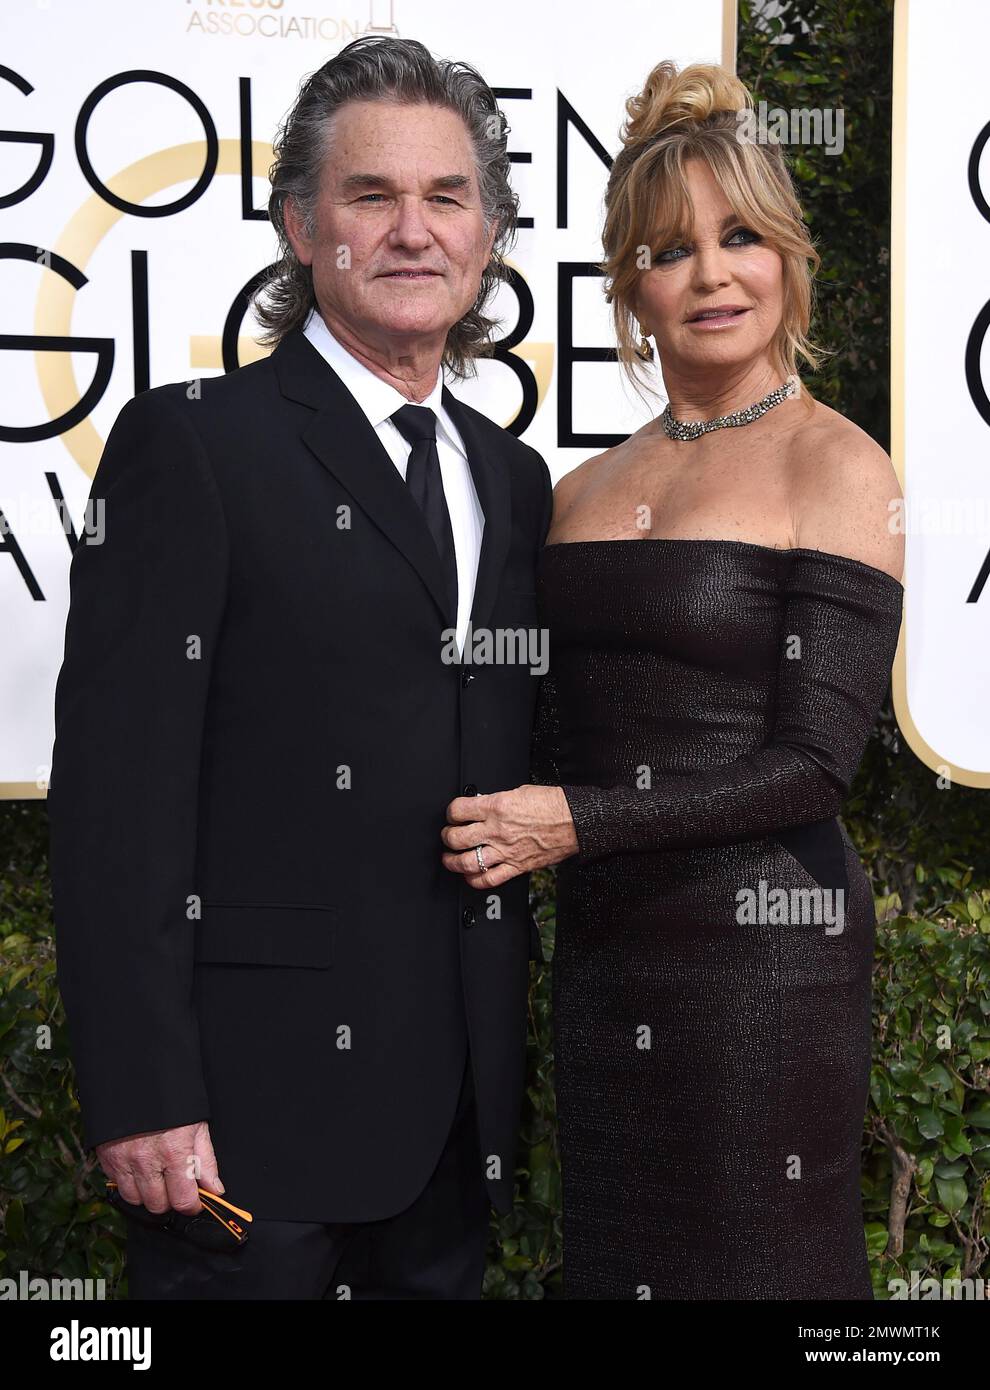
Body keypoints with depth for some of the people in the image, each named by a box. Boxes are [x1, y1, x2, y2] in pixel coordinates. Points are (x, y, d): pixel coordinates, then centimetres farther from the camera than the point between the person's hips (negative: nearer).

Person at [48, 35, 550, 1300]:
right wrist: (141, 1095, -17)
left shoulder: (513, 478, 12)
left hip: (460, 1100, 6)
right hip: (258, 1091, -6)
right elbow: (115, 789, -13)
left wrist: (513, 1048, 12)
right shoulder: (190, 445, -7)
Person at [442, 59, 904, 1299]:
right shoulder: (584, 489, 11)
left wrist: (577, 821, -17)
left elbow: (815, 759, -13)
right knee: (614, 1256, 15)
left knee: (753, 1264, 7)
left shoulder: (835, 464, -7)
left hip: (765, 942, -5)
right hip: (601, 947, 6)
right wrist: (495, 819, -2)